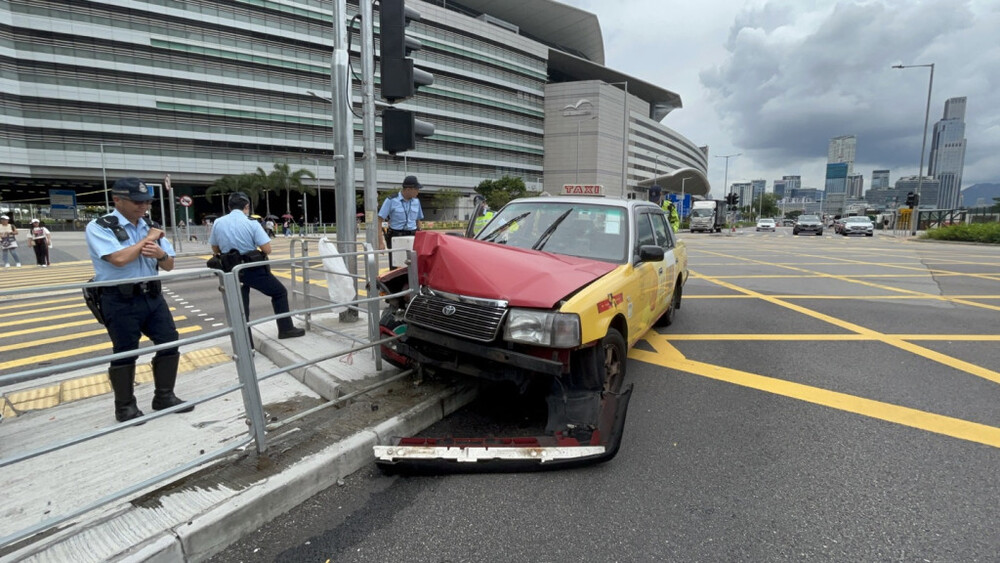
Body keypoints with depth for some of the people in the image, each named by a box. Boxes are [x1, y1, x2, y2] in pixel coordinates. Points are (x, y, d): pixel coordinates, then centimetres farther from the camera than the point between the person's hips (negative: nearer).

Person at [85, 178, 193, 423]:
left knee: (170, 342, 6)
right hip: (120, 300, -6)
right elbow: (119, 259, -24)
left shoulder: (151, 226, 10)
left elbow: (169, 265, 10)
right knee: (125, 352, 4)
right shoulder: (99, 227, -8)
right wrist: (146, 240, -10)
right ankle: (125, 406, 22)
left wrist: (160, 254, -13)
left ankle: (164, 396, 22)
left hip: (152, 295, 6)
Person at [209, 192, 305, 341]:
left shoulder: (218, 223, 2)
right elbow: (267, 249, -15)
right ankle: (286, 329, 17)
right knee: (280, 293, 15)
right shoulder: (251, 223, -12)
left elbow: (215, 249, 12)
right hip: (254, 270, -5)